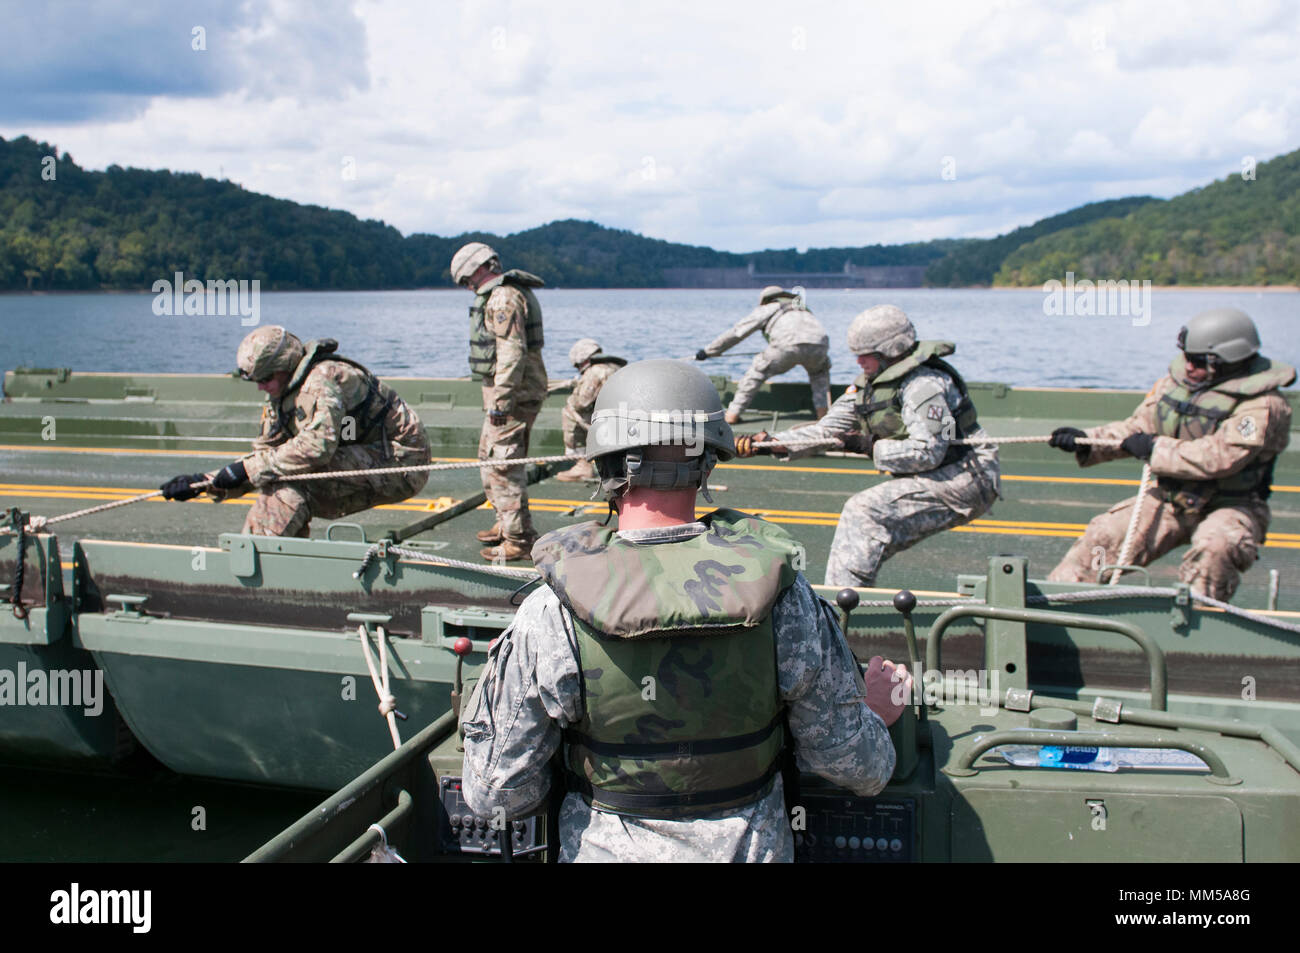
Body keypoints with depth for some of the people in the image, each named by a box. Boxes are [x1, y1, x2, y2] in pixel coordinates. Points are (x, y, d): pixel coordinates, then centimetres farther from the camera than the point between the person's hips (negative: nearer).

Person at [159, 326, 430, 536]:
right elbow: (265, 451, 10)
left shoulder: (322, 380, -21)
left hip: (401, 462, -10)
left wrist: (249, 469, -26)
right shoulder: (281, 395, 9)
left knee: (294, 474, -23)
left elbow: (317, 446, -33)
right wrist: (205, 482, -1)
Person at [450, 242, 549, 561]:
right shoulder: (516, 293, 18)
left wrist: (499, 402, -24)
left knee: (502, 463, -9)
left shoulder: (503, 297, -16)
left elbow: (512, 352, -24)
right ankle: (505, 524, 31)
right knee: (489, 456, 20)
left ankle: (519, 539, -5)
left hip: (512, 392, -11)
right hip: (519, 392, 11)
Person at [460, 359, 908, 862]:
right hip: (752, 848, 1)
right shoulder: (785, 598, -18)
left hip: (610, 849, -1)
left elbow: (498, 793, -13)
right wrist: (876, 714, 14)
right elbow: (854, 765, -8)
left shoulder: (550, 618, -23)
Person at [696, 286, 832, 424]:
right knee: (819, 372, 35)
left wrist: (707, 351, 40)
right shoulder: (804, 310, 42)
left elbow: (736, 333, 31)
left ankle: (733, 414, 13)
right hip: (819, 344, 4)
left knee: (757, 371, 17)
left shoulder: (766, 309, 29)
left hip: (788, 345, -4)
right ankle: (823, 412, 19)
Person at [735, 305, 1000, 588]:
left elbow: (927, 452, -26)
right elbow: (828, 430, 5)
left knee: (865, 509, -20)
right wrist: (771, 443, -6)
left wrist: (871, 447, -18)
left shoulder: (922, 385, -20)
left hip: (965, 479, -10)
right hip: (938, 479, 10)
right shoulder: (869, 384, 8)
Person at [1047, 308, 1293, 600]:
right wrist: (1086, 442, -9)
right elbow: (1137, 428, 6)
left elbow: (1218, 457, -31)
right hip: (1172, 499, 5)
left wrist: (1155, 449, -22)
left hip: (1230, 508, -5)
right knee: (1105, 535, -8)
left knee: (1213, 548, -36)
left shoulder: (1262, 405, -19)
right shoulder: (1177, 380, 0)